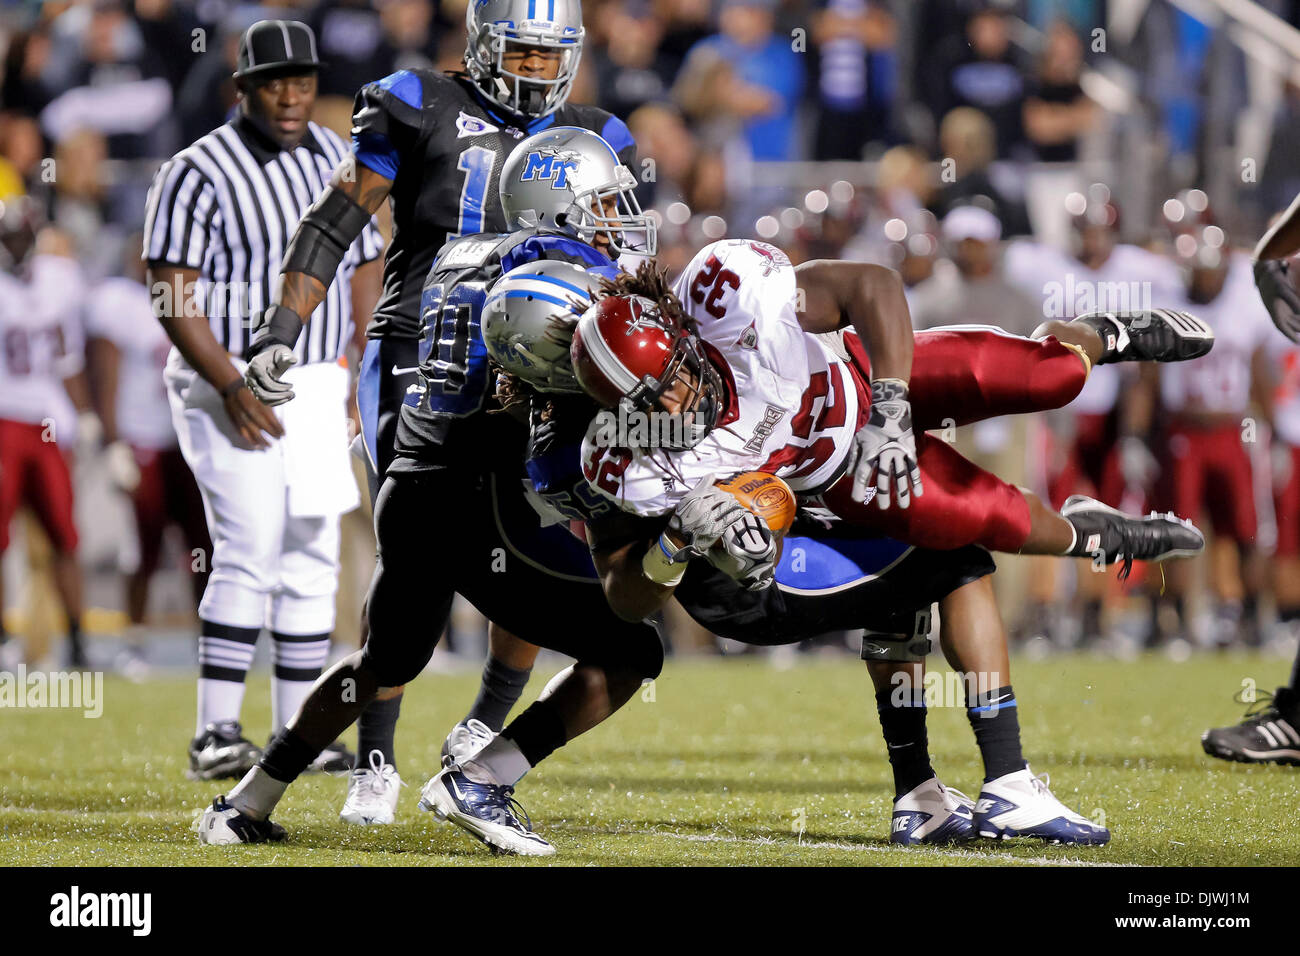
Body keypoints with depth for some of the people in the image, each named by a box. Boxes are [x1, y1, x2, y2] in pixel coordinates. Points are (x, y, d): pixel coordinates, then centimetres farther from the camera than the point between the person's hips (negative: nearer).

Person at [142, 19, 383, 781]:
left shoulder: (338, 162, 9)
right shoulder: (199, 172, -11)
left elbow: (364, 269, 16)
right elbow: (171, 290, -15)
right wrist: (231, 386, -22)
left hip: (320, 388, 7)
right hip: (235, 387, -7)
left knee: (312, 560, 7)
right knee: (250, 555, -14)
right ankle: (216, 734, -11)